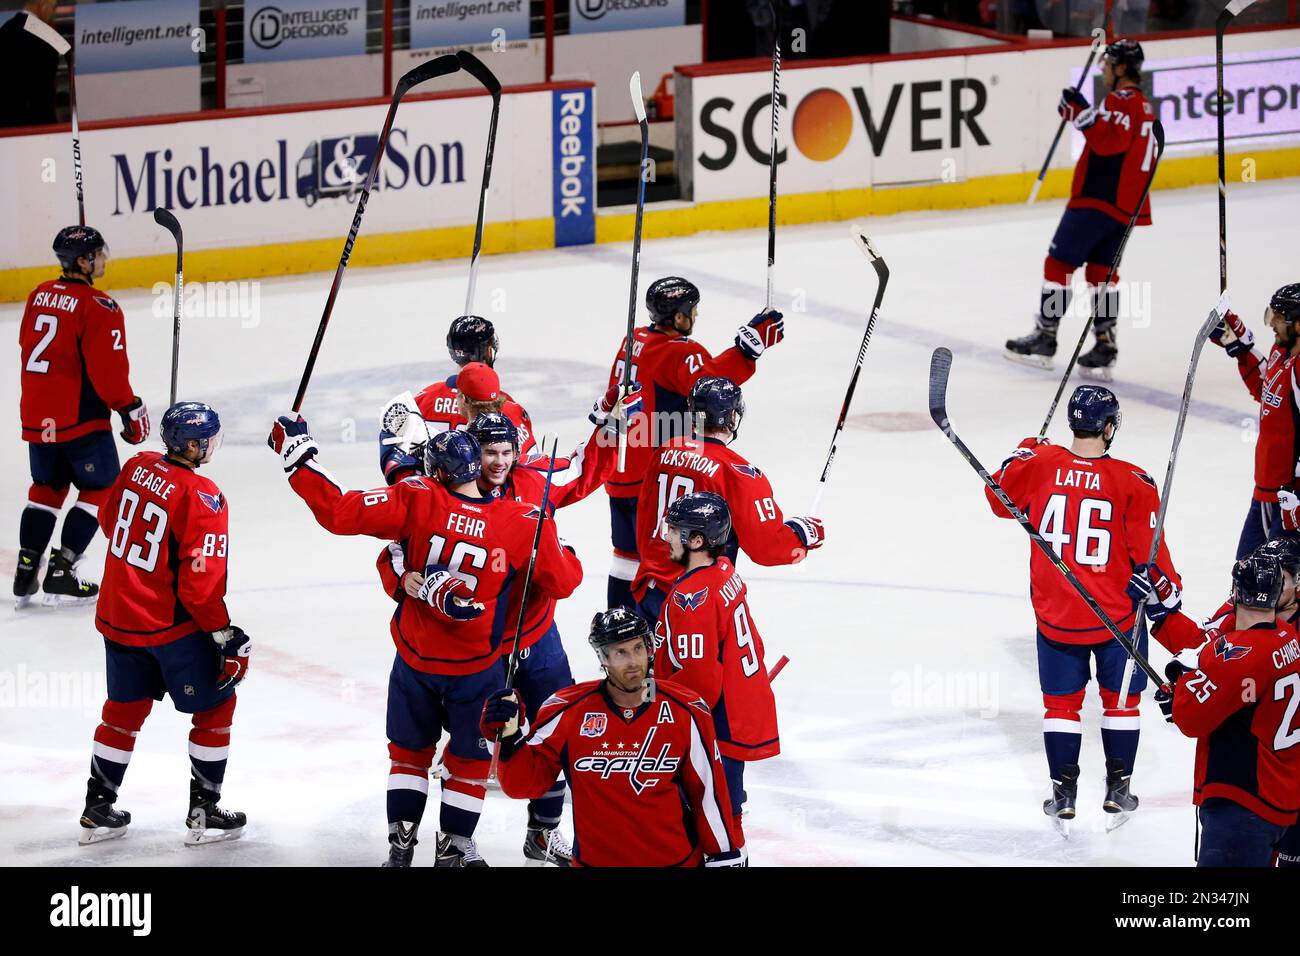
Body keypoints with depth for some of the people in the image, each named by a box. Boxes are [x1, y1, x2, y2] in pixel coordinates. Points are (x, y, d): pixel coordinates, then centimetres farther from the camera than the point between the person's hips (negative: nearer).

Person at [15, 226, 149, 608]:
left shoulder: (40, 296, 7)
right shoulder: (98, 307, -16)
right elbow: (109, 369, -18)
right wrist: (131, 409, -6)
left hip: (37, 415, 7)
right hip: (81, 418, -7)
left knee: (48, 487, 20)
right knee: (100, 489, 6)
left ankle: (26, 573, 16)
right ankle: (61, 573, -1)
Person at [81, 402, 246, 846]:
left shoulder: (138, 467, -2)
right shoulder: (201, 498, -22)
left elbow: (109, 521, 16)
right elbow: (200, 581, -23)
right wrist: (224, 634, -12)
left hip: (118, 614, 7)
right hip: (172, 625, -7)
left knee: (125, 708, 20)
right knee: (215, 708, 9)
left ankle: (98, 809, 25)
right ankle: (204, 813, 12)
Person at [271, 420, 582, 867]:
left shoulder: (417, 500, -18)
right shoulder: (524, 524, -17)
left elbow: (339, 511, -21)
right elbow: (563, 580, -6)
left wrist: (298, 457, -12)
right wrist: (556, 545, 13)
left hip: (414, 660, 1)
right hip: (477, 669, -1)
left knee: (410, 748, 21)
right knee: (469, 756, 18)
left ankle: (400, 841, 22)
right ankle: (454, 847, 22)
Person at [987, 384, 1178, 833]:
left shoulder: (1038, 463, -9)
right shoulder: (1132, 482, -15)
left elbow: (1001, 501, 10)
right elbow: (1150, 554, -12)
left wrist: (1023, 453, 25)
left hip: (1055, 613, 2)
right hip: (1116, 613, -2)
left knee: (1061, 702, 15)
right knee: (1120, 697, 18)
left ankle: (1064, 795, 17)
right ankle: (1117, 790, 21)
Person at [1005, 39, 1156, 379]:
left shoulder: (1120, 100, -11)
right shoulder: (1144, 106, 20)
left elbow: (1108, 141, -26)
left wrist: (1080, 112, -22)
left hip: (1098, 198, -9)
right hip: (1126, 206, 10)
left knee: (1060, 262, -2)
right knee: (1102, 270, 11)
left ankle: (1044, 338, 0)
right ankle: (1105, 346, 4)